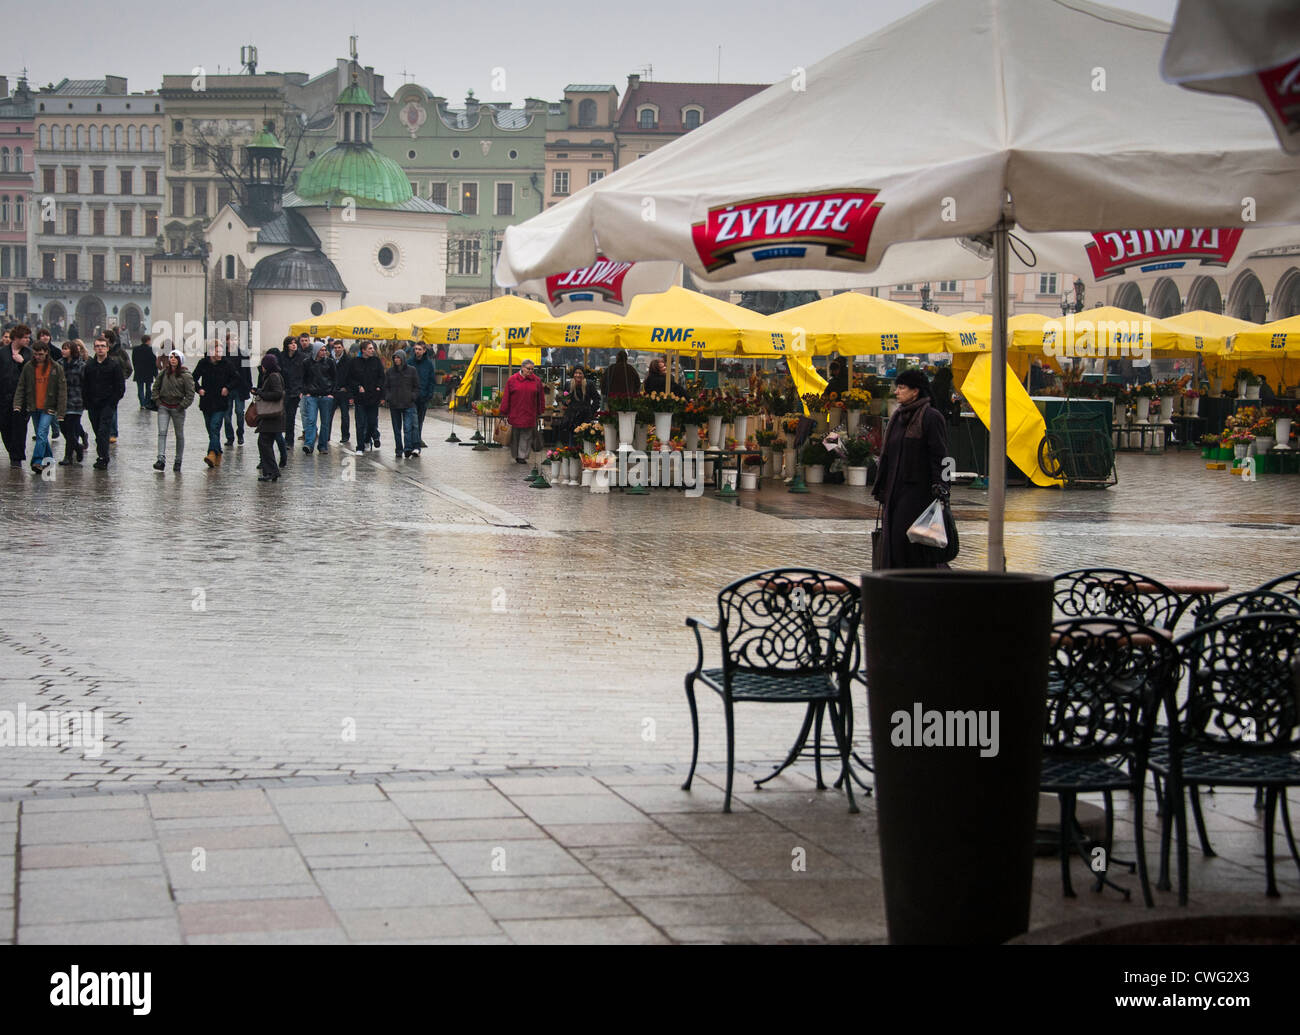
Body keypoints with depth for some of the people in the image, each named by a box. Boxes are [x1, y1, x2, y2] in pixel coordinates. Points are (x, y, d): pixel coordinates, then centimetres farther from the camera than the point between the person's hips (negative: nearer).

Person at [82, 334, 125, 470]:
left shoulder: (114, 365, -2)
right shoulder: (89, 365, 9)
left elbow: (120, 387, -1)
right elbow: (84, 386, 13)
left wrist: (112, 402, -9)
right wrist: (86, 402, 4)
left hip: (107, 404, -4)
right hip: (93, 406, 4)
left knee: (103, 432, -12)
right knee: (97, 433, 8)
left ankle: (103, 459, -12)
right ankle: (101, 458, 17)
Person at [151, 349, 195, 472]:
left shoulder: (185, 375, -8)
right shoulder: (163, 373, 3)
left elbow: (190, 394, -6)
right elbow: (156, 387, 16)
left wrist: (182, 406, -11)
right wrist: (157, 400, 5)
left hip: (177, 408, -2)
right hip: (163, 407, 2)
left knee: (179, 435, 7)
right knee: (162, 432, -11)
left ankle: (178, 461, 19)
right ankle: (161, 460, -19)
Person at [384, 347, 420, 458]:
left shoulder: (411, 370, 2)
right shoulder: (390, 371, 7)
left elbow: (417, 387, 7)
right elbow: (386, 387, 13)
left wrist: (412, 397, -6)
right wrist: (388, 397, -2)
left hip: (408, 404, -3)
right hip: (394, 405, 3)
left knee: (408, 427, -13)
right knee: (397, 429, 7)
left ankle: (408, 449, -14)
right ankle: (398, 450, 13)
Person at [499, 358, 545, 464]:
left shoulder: (537, 381, 5)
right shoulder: (513, 379, 0)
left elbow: (540, 399, 10)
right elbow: (506, 398, 1)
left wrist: (539, 413, 8)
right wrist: (504, 414, -1)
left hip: (529, 415, 1)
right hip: (515, 415, -1)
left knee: (526, 436, 0)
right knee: (515, 436, 6)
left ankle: (522, 456, 5)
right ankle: (516, 455, 19)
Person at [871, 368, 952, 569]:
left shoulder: (931, 417, -8)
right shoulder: (897, 417, 15)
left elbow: (939, 456, -13)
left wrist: (939, 489, -21)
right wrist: (881, 491, 16)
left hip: (918, 491, -8)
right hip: (895, 490, 8)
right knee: (892, 538, 4)